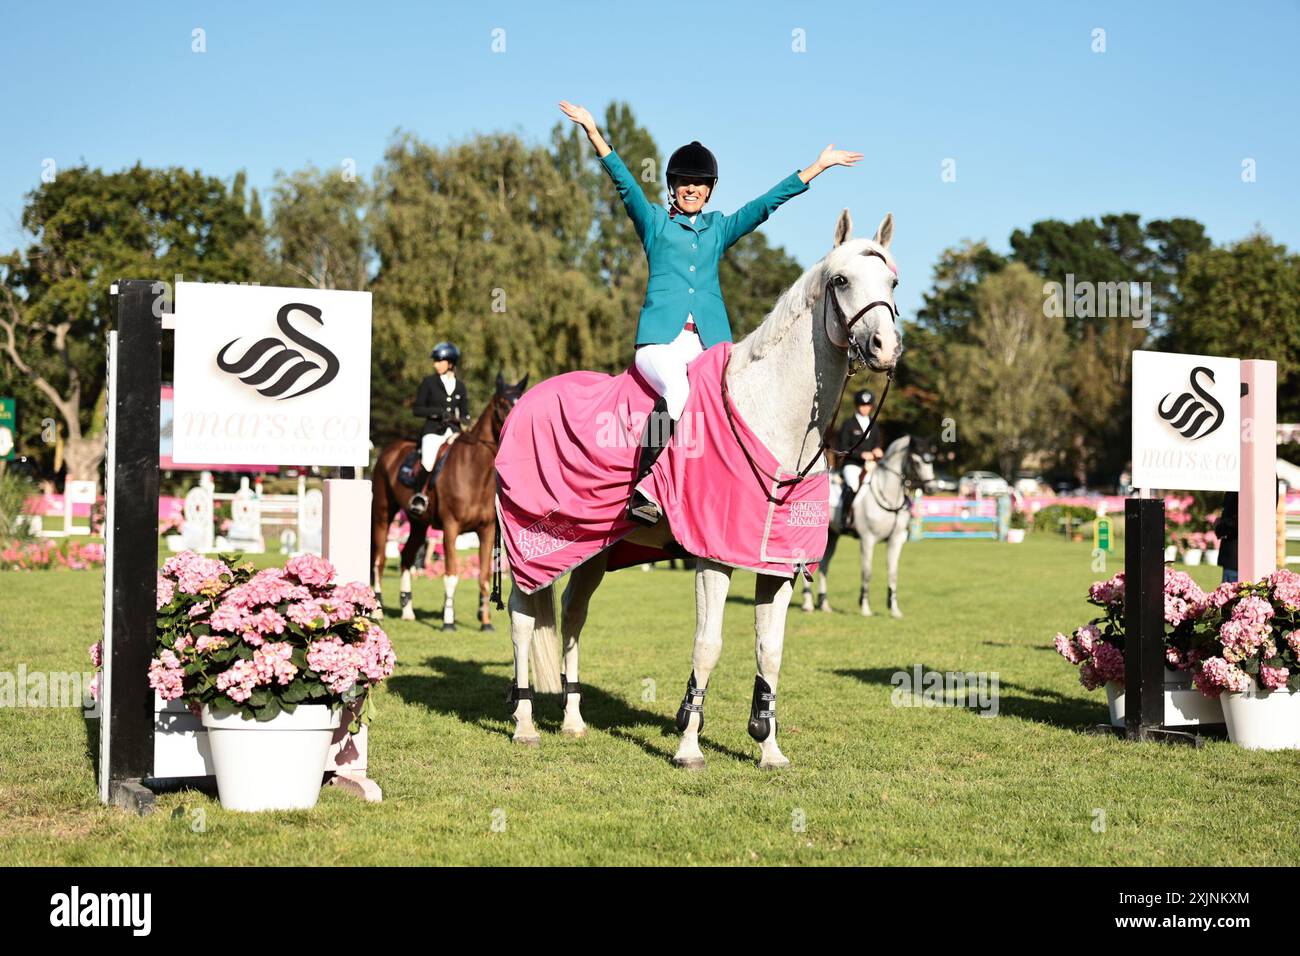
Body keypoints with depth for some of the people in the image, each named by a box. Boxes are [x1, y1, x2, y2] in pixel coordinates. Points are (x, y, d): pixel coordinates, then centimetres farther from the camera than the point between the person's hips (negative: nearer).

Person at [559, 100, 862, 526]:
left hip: (709, 339, 4)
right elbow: (624, 182, 5)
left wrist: (818, 166, 20)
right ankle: (640, 493, -33)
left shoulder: (720, 228, 23)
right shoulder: (654, 221, 16)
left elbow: (768, 202, 22)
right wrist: (593, 131, -5)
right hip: (661, 336, -3)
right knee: (676, 392, -33)